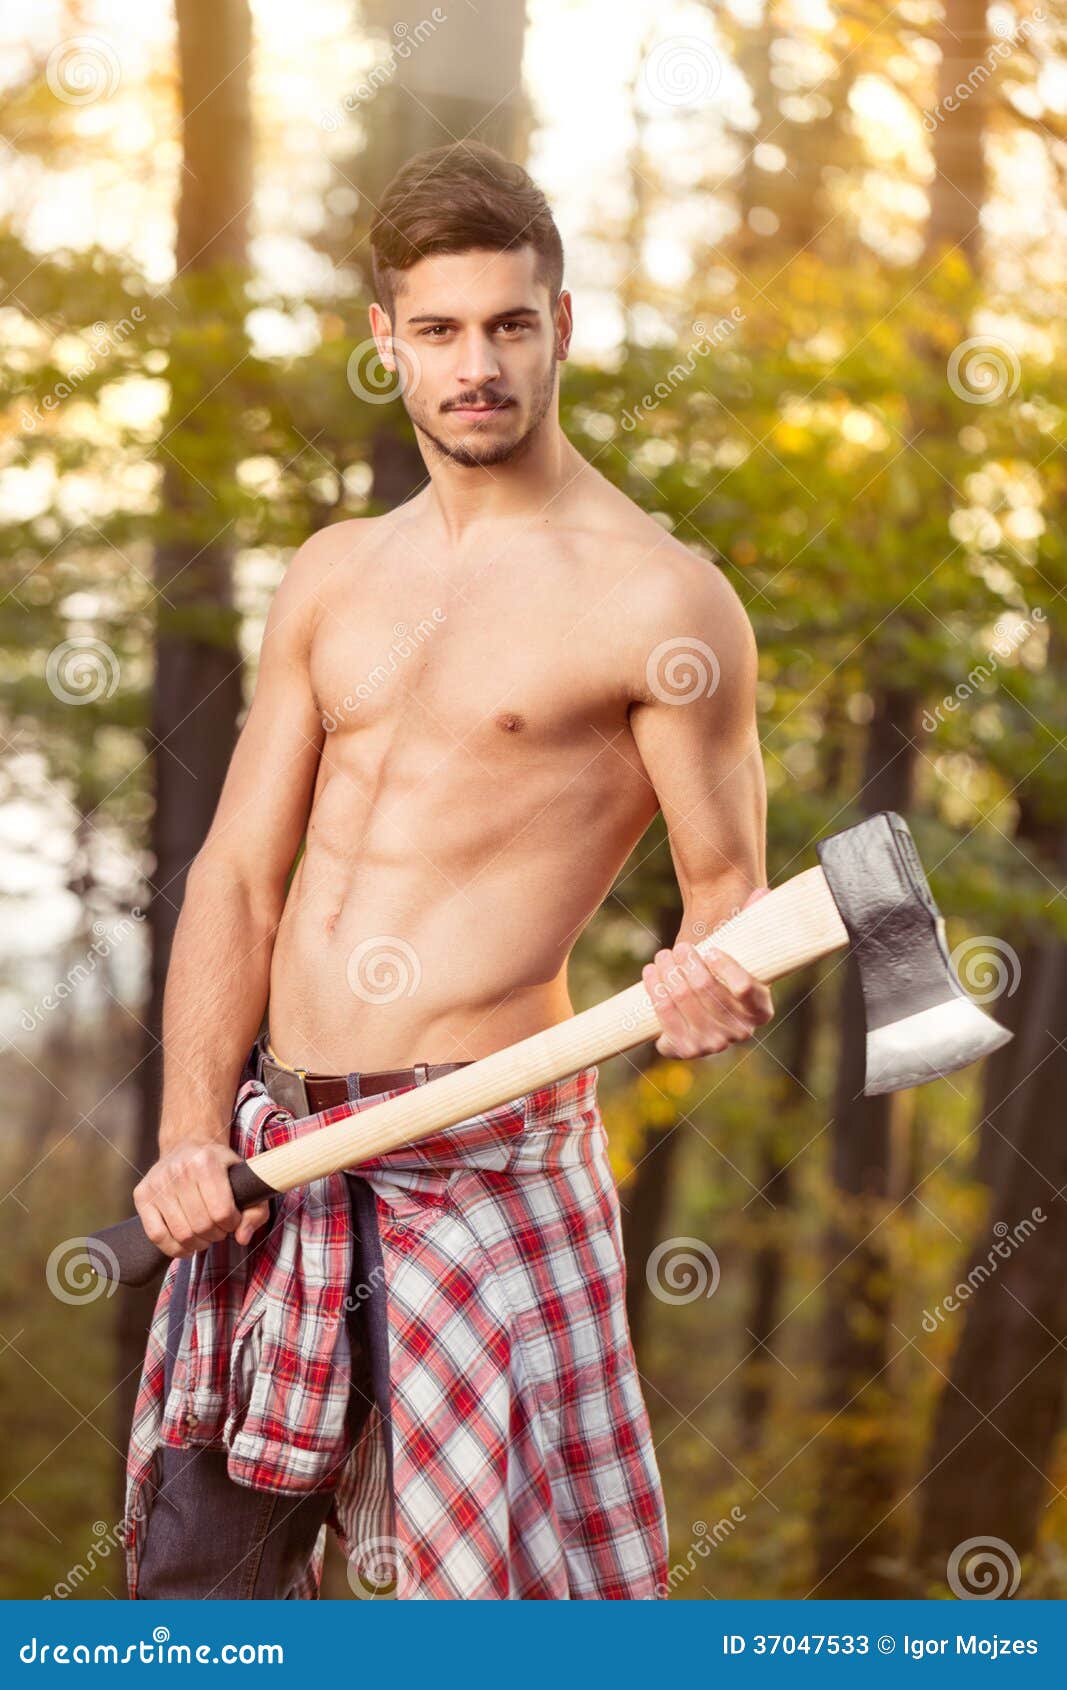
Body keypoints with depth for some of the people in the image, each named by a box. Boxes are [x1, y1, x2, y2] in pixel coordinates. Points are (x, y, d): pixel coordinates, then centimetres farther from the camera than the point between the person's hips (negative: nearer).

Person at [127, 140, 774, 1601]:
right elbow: (239, 876, 10)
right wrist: (193, 1135, -3)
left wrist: (709, 991, -25)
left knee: (505, 1570, -6)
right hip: (269, 1140, 6)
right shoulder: (334, 577, 13)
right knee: (203, 1559, 14)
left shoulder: (656, 598, -4)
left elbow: (731, 899, 0)